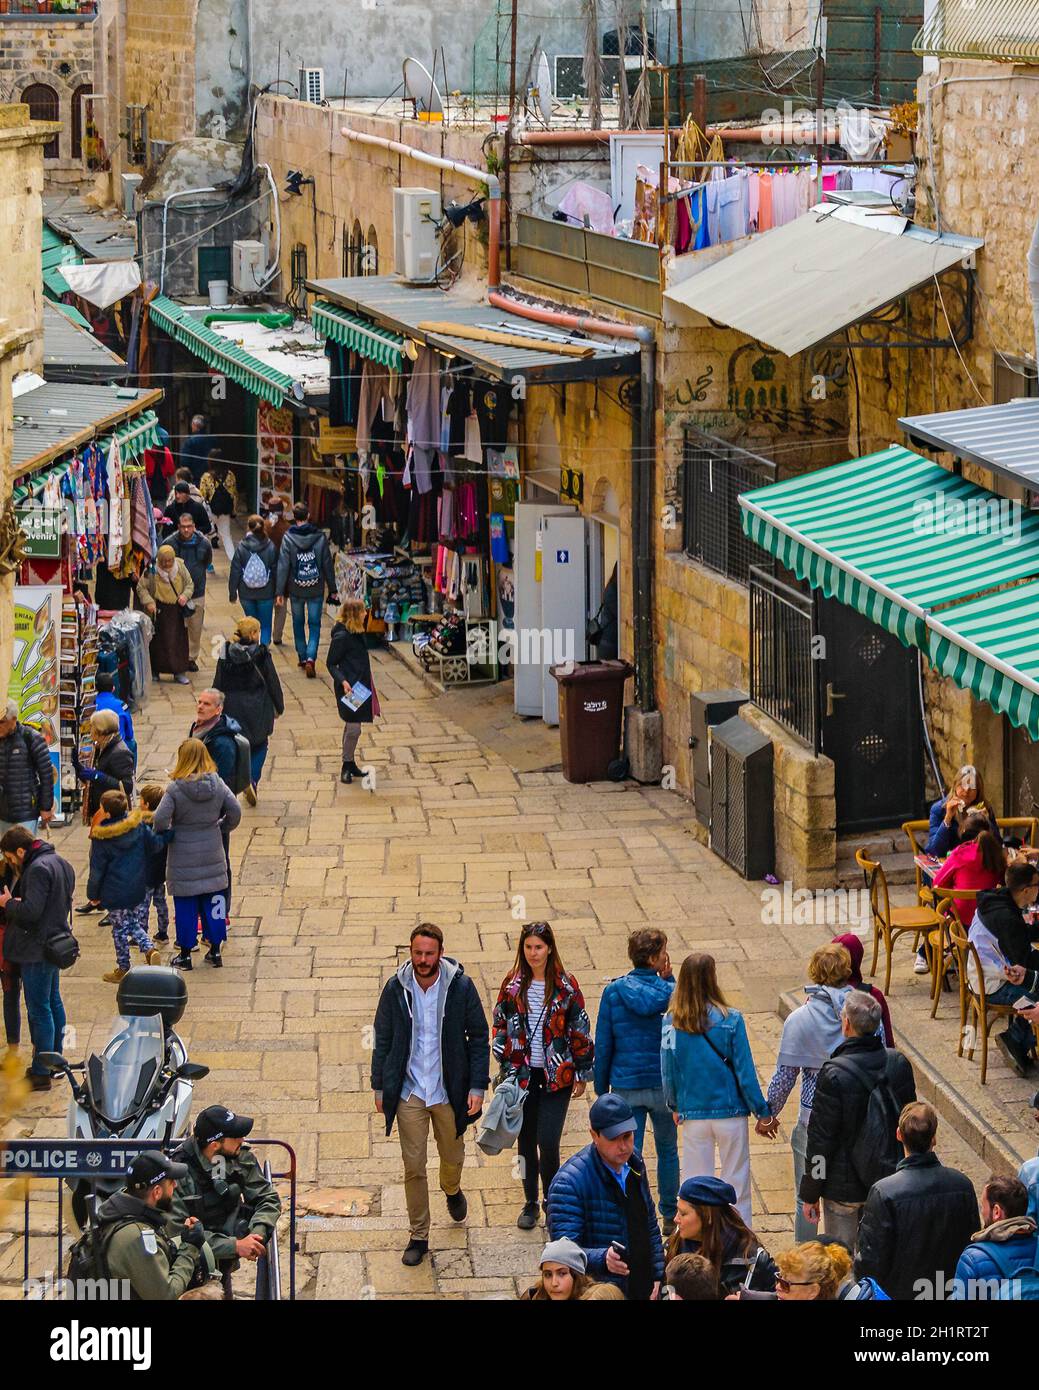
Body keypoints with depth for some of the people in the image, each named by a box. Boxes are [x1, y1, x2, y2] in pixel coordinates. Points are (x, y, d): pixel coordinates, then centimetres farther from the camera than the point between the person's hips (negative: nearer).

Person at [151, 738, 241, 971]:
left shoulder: (175, 789, -17)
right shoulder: (217, 784, -5)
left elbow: (160, 820, -22)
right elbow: (235, 812, -1)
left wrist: (162, 834, -1)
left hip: (184, 858, -3)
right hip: (213, 855, 3)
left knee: (186, 907, 7)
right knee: (213, 901, 14)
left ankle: (185, 954, 14)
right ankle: (215, 950, 21)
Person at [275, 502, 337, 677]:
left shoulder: (288, 538, -10)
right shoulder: (320, 537, -7)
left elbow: (283, 567, -9)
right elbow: (327, 565, -1)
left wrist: (280, 591, -4)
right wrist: (332, 589, 7)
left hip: (296, 590, 0)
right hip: (316, 589, 0)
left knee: (298, 624, 17)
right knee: (314, 624, 5)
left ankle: (303, 658, 23)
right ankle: (311, 658, -12)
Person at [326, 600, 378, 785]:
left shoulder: (356, 632, 5)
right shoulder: (341, 636, -20)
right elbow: (331, 663, -16)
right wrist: (343, 681, -28)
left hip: (360, 684, 9)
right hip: (349, 687, -9)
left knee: (352, 726, 18)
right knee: (353, 728, -5)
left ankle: (350, 764, 28)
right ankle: (346, 766, 7)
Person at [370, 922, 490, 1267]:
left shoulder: (461, 987, -11)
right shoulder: (396, 988, -8)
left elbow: (478, 1038, -3)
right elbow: (382, 1040, 2)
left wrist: (477, 1087, -7)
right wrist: (379, 1088, 2)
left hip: (449, 1092, 0)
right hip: (409, 1092, 0)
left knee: (452, 1156, 18)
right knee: (413, 1166, 1)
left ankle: (452, 1190, 53)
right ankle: (418, 1237, 13)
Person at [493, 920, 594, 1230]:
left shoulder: (566, 987, -2)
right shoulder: (512, 986, 4)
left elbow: (580, 1031, 2)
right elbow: (500, 1028, 9)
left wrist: (582, 1074, 2)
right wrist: (506, 1068, 2)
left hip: (556, 1076, -3)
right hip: (522, 1075, 3)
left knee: (548, 1141, -11)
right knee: (526, 1141, 9)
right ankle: (530, 1204, 21)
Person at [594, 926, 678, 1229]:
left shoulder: (613, 991, -5)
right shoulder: (671, 992, -10)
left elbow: (603, 1045, -3)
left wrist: (601, 1088, 7)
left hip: (626, 1087, 0)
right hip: (664, 1083, 0)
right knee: (667, 1150, 19)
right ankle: (669, 1214, 29)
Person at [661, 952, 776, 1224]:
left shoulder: (671, 1023, -8)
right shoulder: (730, 1020, -13)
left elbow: (667, 1072, 0)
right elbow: (745, 1071, -10)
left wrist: (675, 1106, 17)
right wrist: (763, 1113, 0)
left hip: (693, 1114, 2)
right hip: (730, 1112, -2)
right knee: (736, 1182, 10)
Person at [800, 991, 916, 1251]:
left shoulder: (833, 1076, -23)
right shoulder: (899, 1063, -5)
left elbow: (820, 1140, -17)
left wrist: (809, 1194, -7)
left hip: (843, 1185, -5)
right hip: (888, 1180, 5)